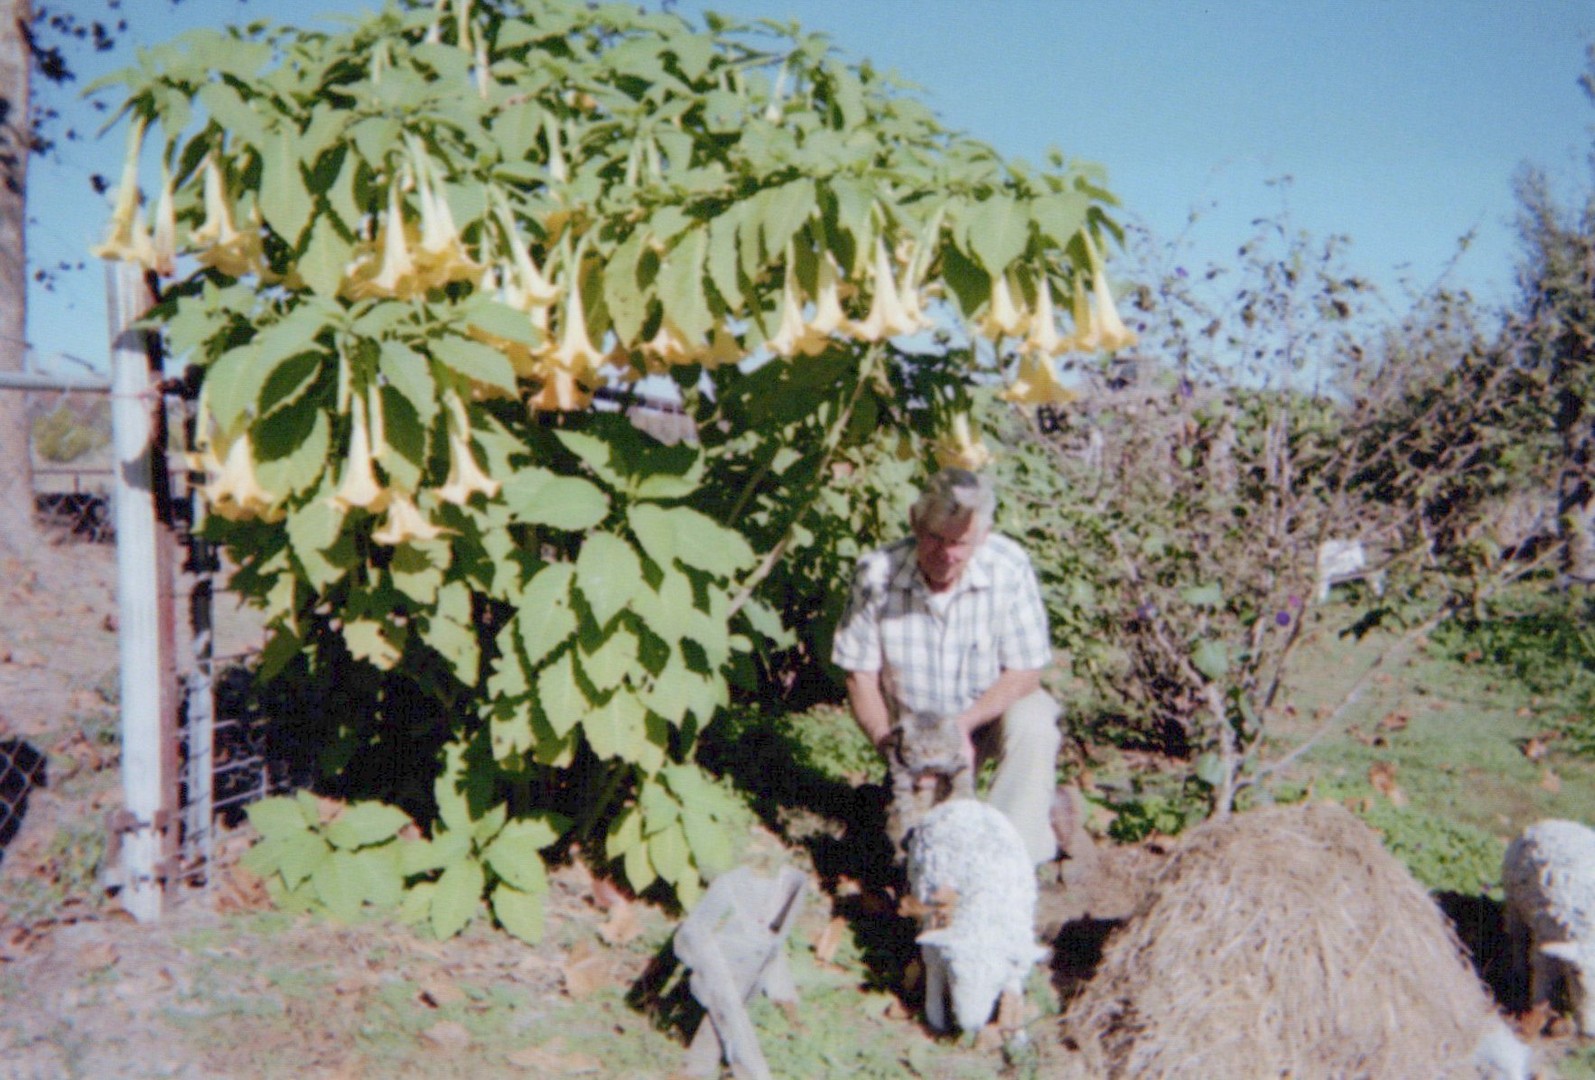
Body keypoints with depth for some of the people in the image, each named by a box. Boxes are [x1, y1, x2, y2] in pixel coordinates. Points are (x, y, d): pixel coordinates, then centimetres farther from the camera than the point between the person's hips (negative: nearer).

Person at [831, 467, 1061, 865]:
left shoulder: (1010, 567, -23)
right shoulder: (877, 574, -20)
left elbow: (1025, 673, -17)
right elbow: (860, 675, -10)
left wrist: (963, 724, -28)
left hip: (995, 708, -1)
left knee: (1033, 724, -33)